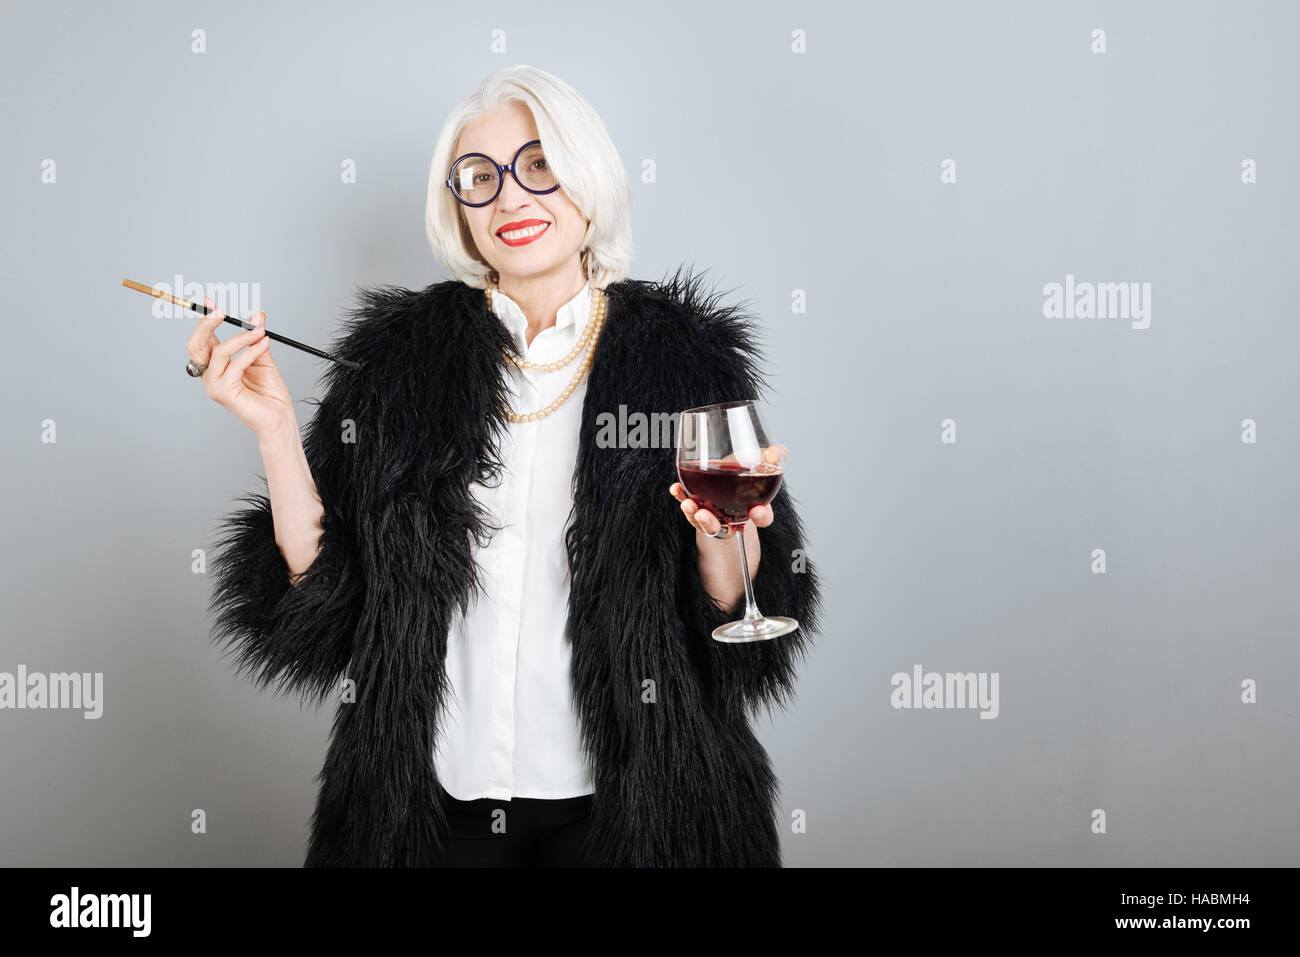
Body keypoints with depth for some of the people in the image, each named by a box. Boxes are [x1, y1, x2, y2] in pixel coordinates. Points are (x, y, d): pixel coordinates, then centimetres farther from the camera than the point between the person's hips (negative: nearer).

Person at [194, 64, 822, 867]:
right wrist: (274, 428, -13)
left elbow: (737, 613, -3)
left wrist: (719, 534, -22)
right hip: (441, 796, 1)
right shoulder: (398, 357, 0)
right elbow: (323, 585, -3)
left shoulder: (683, 357, -4)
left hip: (624, 797, -1)